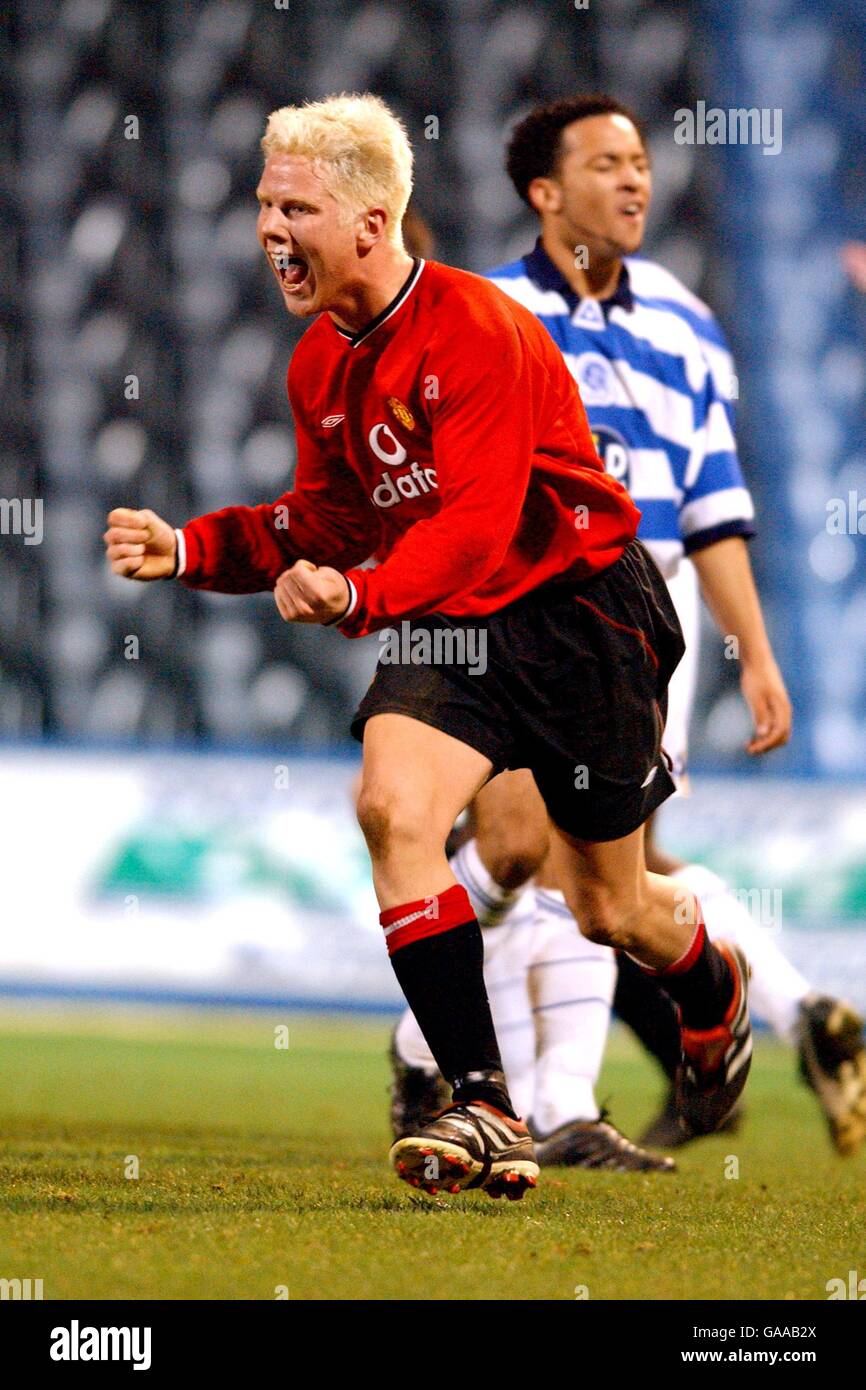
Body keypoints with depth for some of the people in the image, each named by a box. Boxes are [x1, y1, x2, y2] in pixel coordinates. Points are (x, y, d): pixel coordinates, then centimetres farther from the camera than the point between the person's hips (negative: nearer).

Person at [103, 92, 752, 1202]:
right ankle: (485, 1111, -21)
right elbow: (328, 523, 12)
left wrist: (359, 596, -49)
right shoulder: (319, 366, 2)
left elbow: (476, 524, -32)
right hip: (448, 620, 6)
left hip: (583, 610, -6)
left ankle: (715, 990, 45)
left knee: (609, 908, 6)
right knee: (392, 806, -23)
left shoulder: (481, 330, -23)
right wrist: (190, 549, -4)